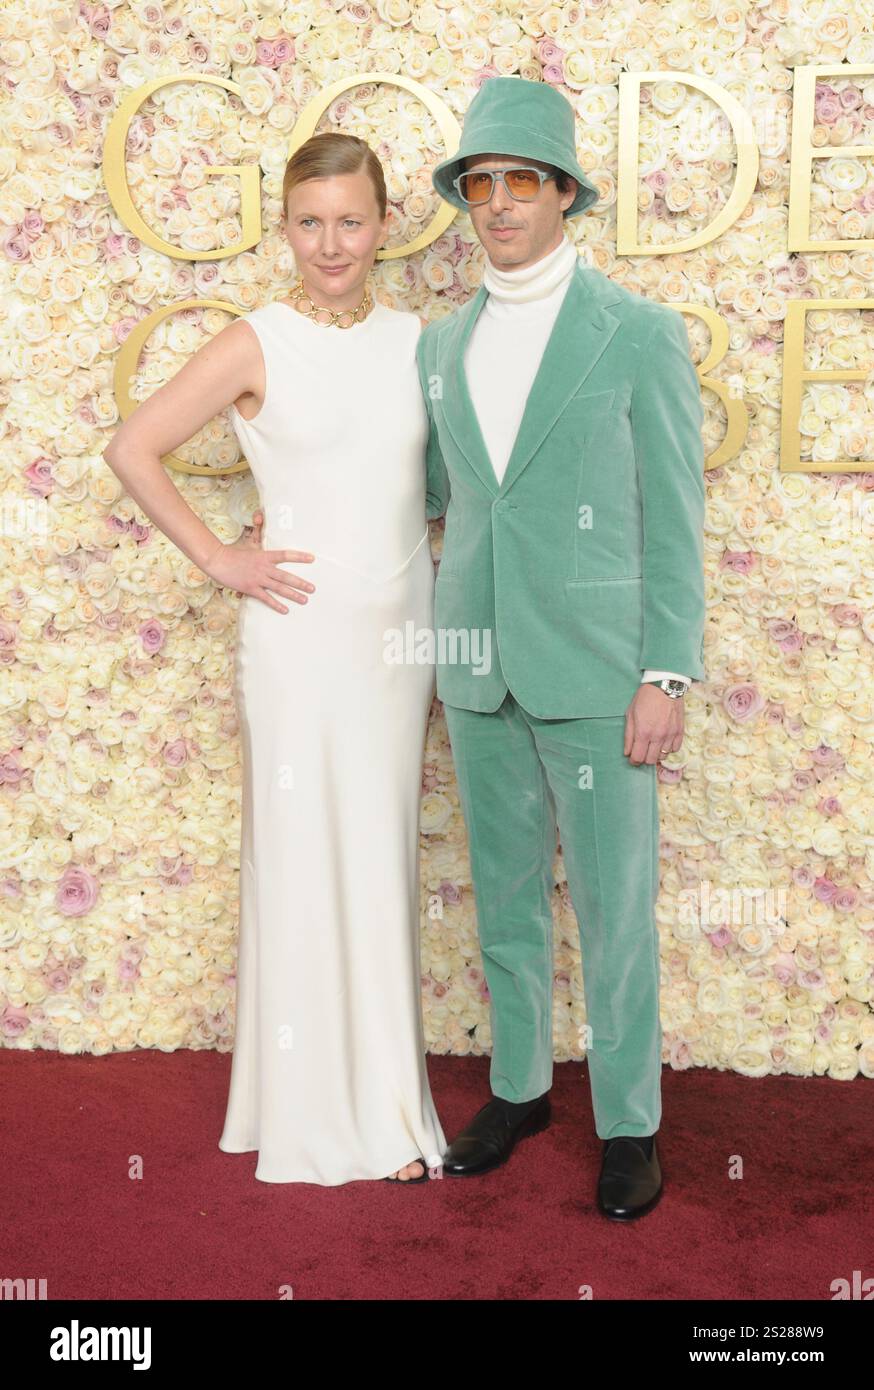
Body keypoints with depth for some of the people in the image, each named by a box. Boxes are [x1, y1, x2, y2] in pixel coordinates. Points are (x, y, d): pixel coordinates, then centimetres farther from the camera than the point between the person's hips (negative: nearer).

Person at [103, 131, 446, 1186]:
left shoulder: (416, 339, 8)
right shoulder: (257, 345, -5)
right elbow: (132, 448, -4)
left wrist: (441, 639, 10)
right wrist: (217, 559, -7)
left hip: (400, 633, 4)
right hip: (304, 635, -4)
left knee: (382, 864, 11)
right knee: (307, 861, 3)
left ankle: (385, 1101, 26)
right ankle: (317, 1114, 18)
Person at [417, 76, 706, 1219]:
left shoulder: (639, 334, -4)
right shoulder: (443, 343, 10)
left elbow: (674, 519, -6)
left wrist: (668, 675, -11)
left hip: (593, 671, -4)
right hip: (480, 670, 5)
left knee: (613, 907, 4)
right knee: (505, 896, 15)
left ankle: (629, 1123, 21)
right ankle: (519, 1085, 33)